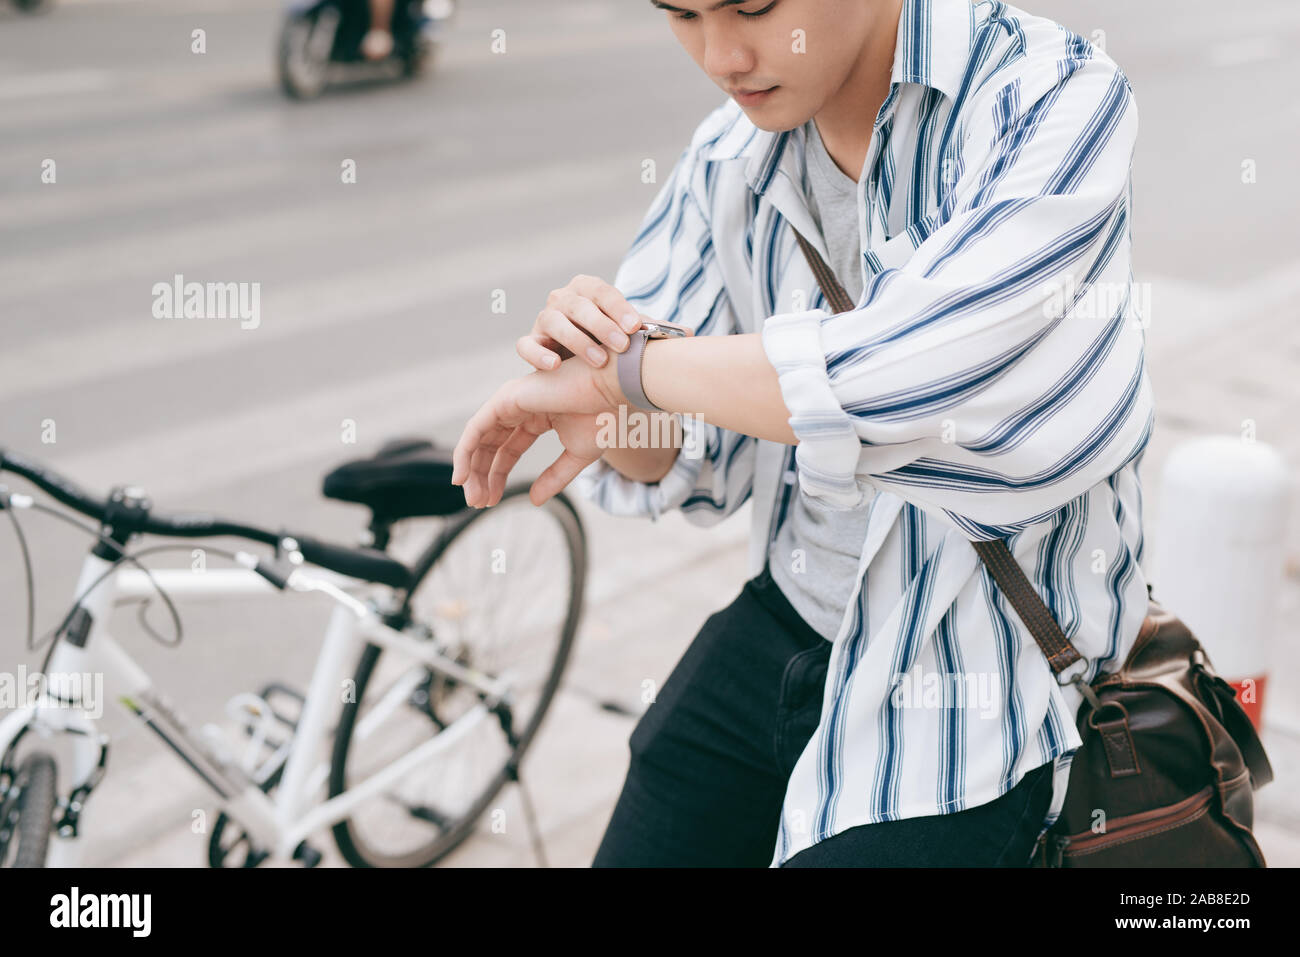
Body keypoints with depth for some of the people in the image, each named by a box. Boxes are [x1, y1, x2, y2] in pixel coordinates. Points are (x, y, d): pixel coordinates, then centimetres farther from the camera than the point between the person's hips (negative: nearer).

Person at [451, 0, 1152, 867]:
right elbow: (674, 470, 6)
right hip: (780, 630, 6)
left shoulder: (1056, 101, -17)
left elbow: (929, 365, -35)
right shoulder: (728, 161, 0)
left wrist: (624, 369, -25)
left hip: (970, 674, -5)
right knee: (642, 845, 14)